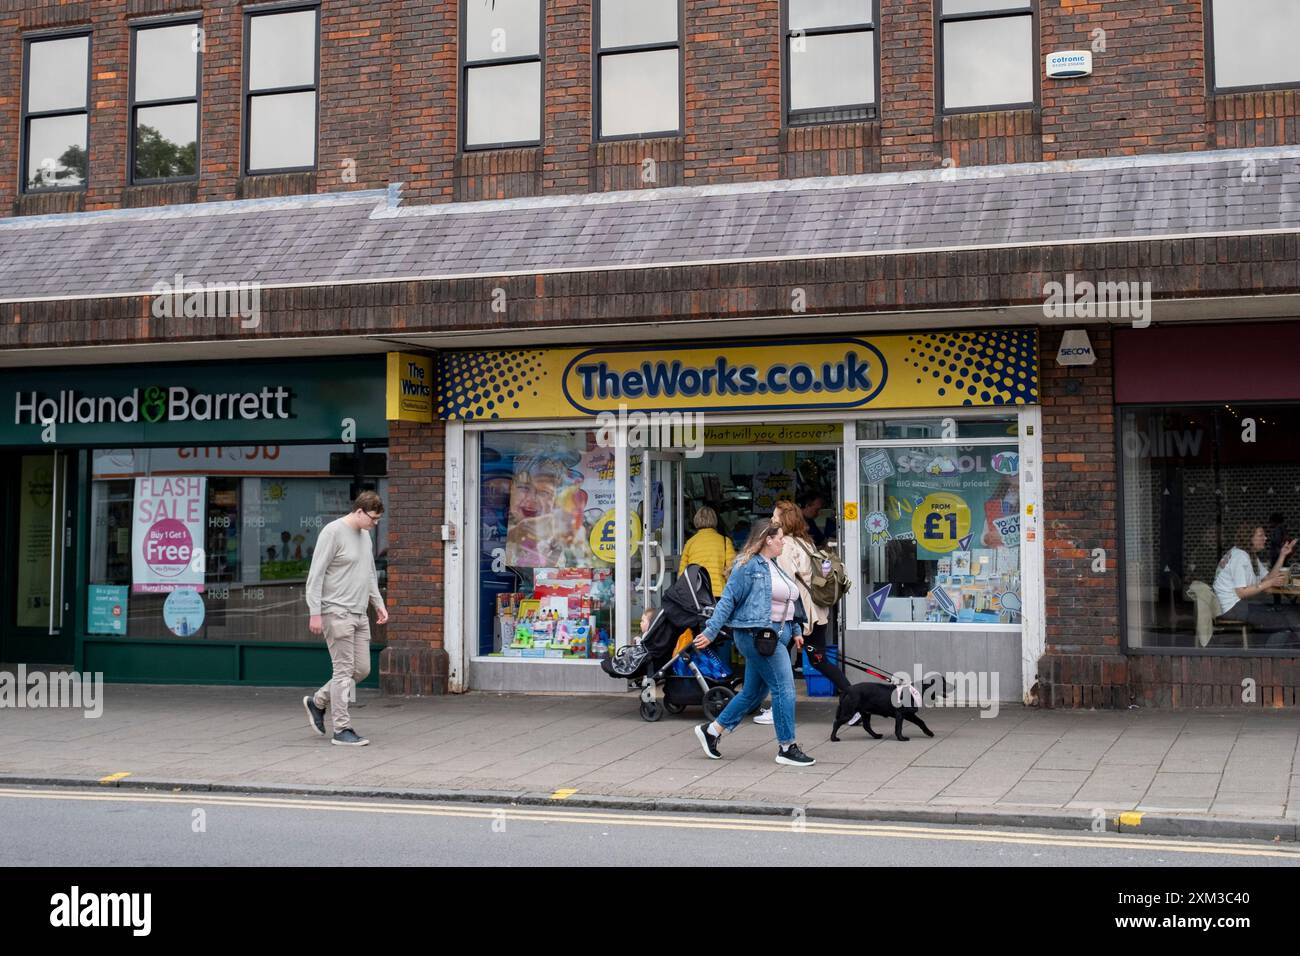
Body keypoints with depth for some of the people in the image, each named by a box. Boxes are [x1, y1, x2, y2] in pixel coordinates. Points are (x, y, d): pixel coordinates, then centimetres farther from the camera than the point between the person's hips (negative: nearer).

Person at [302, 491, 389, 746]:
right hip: (336, 612, -8)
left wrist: (379, 604, 20)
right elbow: (316, 575, -13)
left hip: (359, 614, 8)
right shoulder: (333, 532, -11)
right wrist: (315, 613, -17)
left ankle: (318, 702, 25)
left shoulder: (364, 535, 16)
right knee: (344, 670, -6)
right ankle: (342, 729, 0)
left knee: (362, 669, 8)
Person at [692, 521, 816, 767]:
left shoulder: (774, 567, 18)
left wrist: (796, 631, 18)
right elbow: (728, 600, -12)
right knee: (784, 688, -8)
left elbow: (788, 602, 25)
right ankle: (787, 748, 0)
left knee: (753, 692, 13)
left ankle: (712, 731, 23)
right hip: (756, 634, -10)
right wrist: (710, 633, -14)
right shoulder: (749, 566, -11)